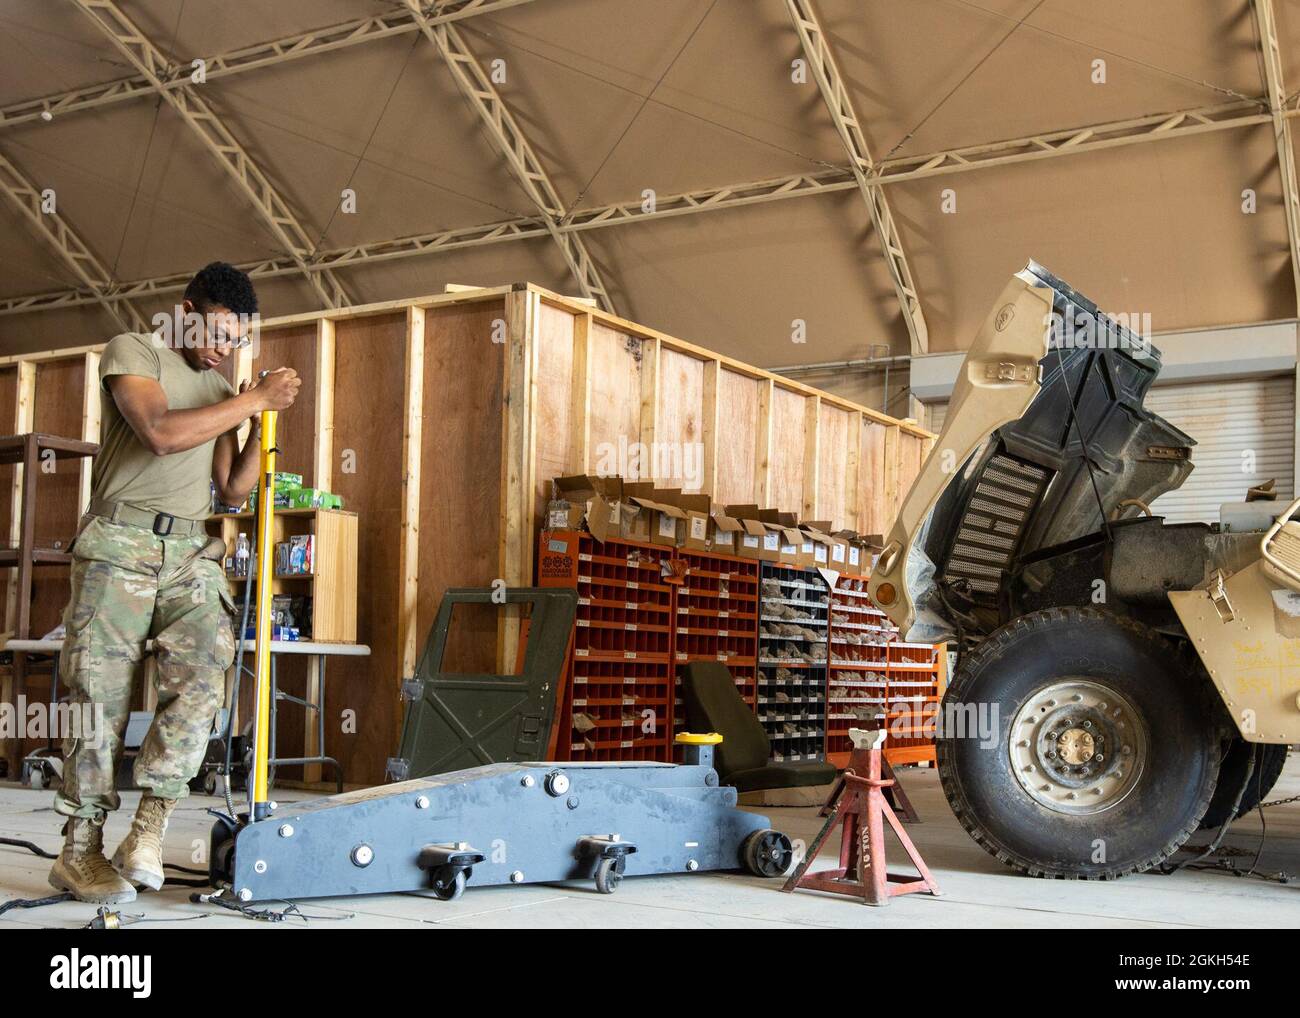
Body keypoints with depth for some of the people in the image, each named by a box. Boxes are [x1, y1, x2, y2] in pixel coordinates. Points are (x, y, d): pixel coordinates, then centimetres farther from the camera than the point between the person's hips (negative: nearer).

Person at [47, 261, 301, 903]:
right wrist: (254, 399, -12)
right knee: (100, 693, -5)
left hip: (190, 552, 5)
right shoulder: (131, 352, 2)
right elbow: (160, 434, -16)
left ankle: (149, 825, -9)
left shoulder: (221, 389, 20)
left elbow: (232, 492, 19)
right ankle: (79, 850, 1)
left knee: (202, 679, -14)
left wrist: (260, 423, 5)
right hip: (118, 545, -5)